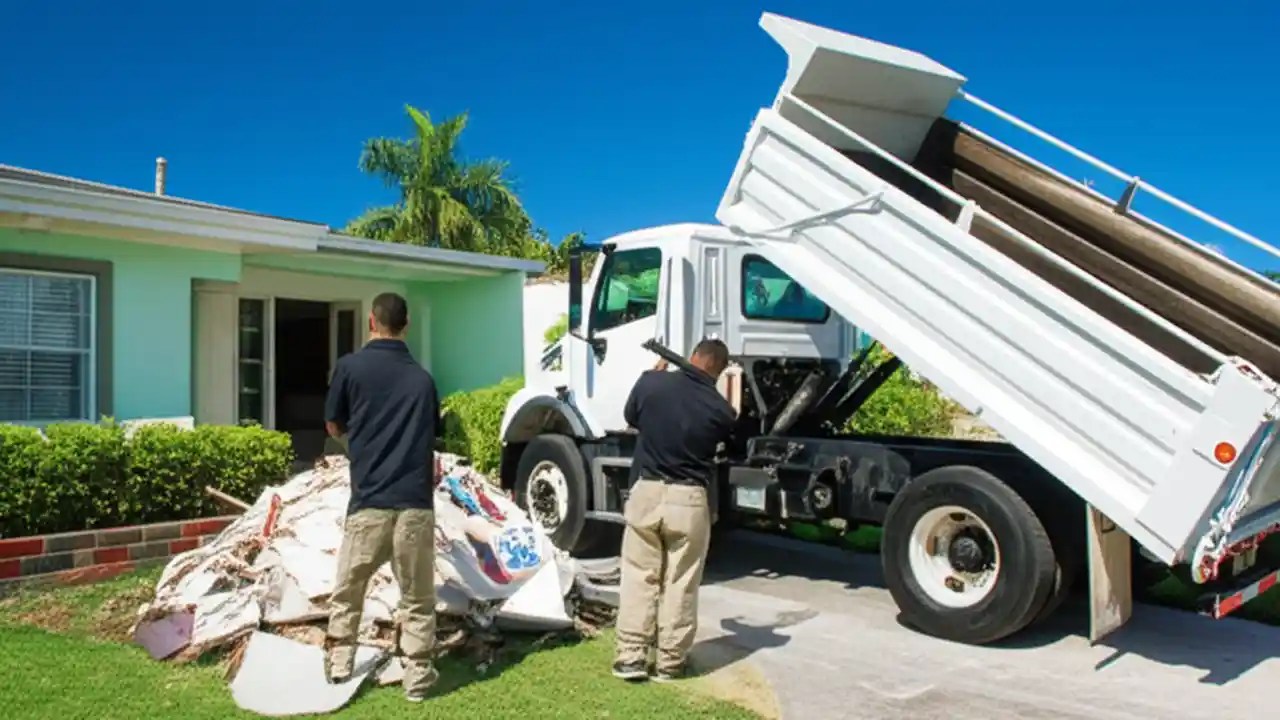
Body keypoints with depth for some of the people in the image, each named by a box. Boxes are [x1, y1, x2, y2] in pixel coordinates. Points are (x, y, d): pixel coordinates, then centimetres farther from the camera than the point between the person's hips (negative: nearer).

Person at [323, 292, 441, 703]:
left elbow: (333, 427, 13)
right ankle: (417, 677, 12)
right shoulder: (422, 377, 10)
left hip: (369, 501, -1)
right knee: (417, 597, 10)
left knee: (347, 590, 18)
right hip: (416, 503, 2)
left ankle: (338, 664, 25)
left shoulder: (351, 366, 0)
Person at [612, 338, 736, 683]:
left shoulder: (651, 382, -5)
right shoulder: (720, 409, -7)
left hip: (646, 491, 1)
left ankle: (631, 658, 11)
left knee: (639, 577, 10)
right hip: (689, 500, -1)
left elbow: (631, 416, 15)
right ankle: (670, 662, 16)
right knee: (680, 583, 9)